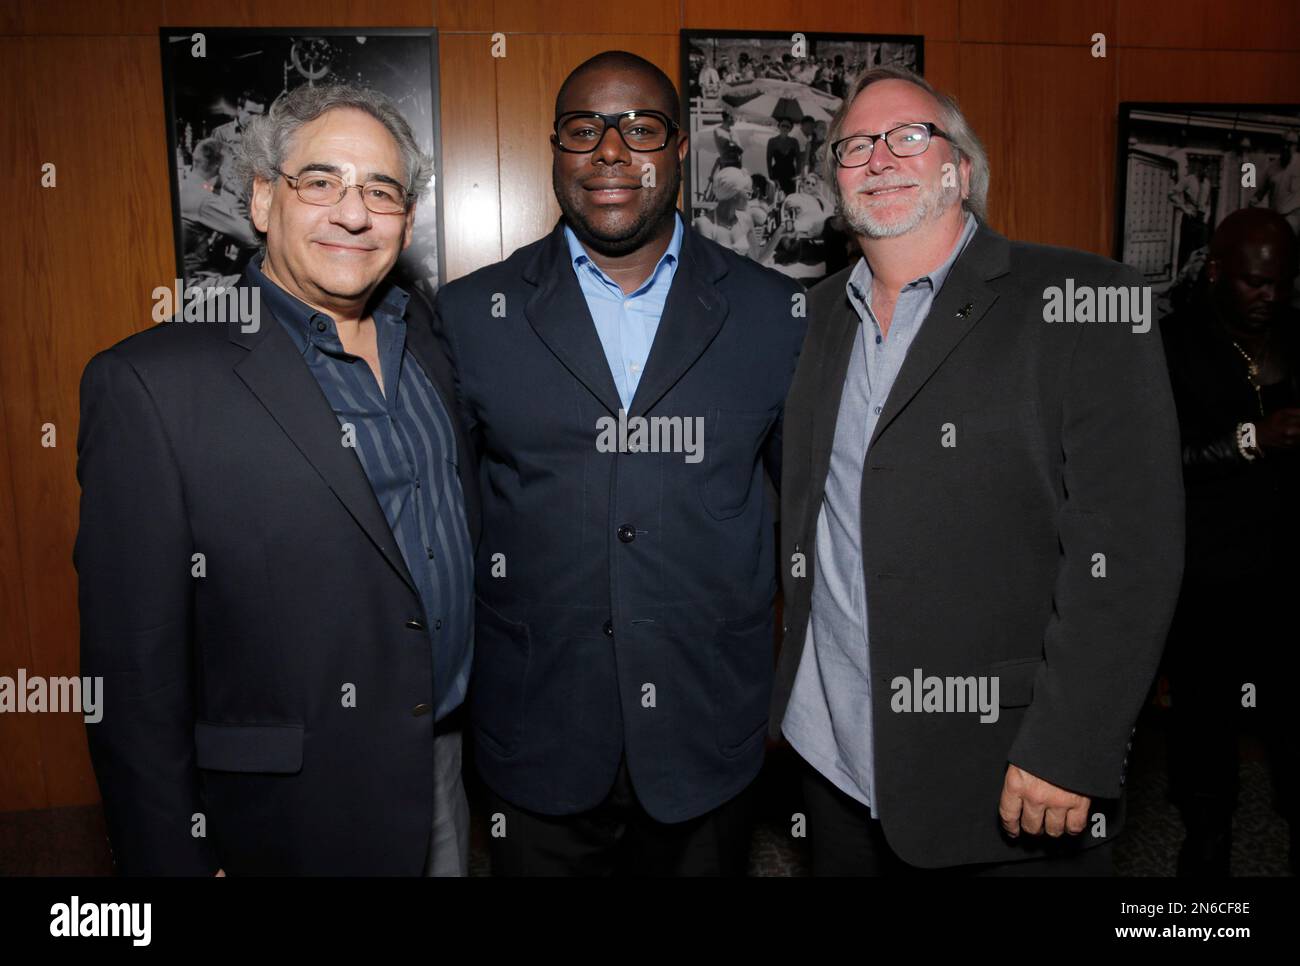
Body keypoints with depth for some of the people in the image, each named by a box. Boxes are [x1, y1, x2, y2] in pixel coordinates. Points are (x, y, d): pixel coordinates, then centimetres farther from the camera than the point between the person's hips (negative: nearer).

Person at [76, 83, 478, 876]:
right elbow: (135, 667, -14)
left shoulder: (431, 343, 2)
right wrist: (176, 860, -11)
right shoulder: (153, 383, -16)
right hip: (290, 819, -5)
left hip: (452, 772, 5)